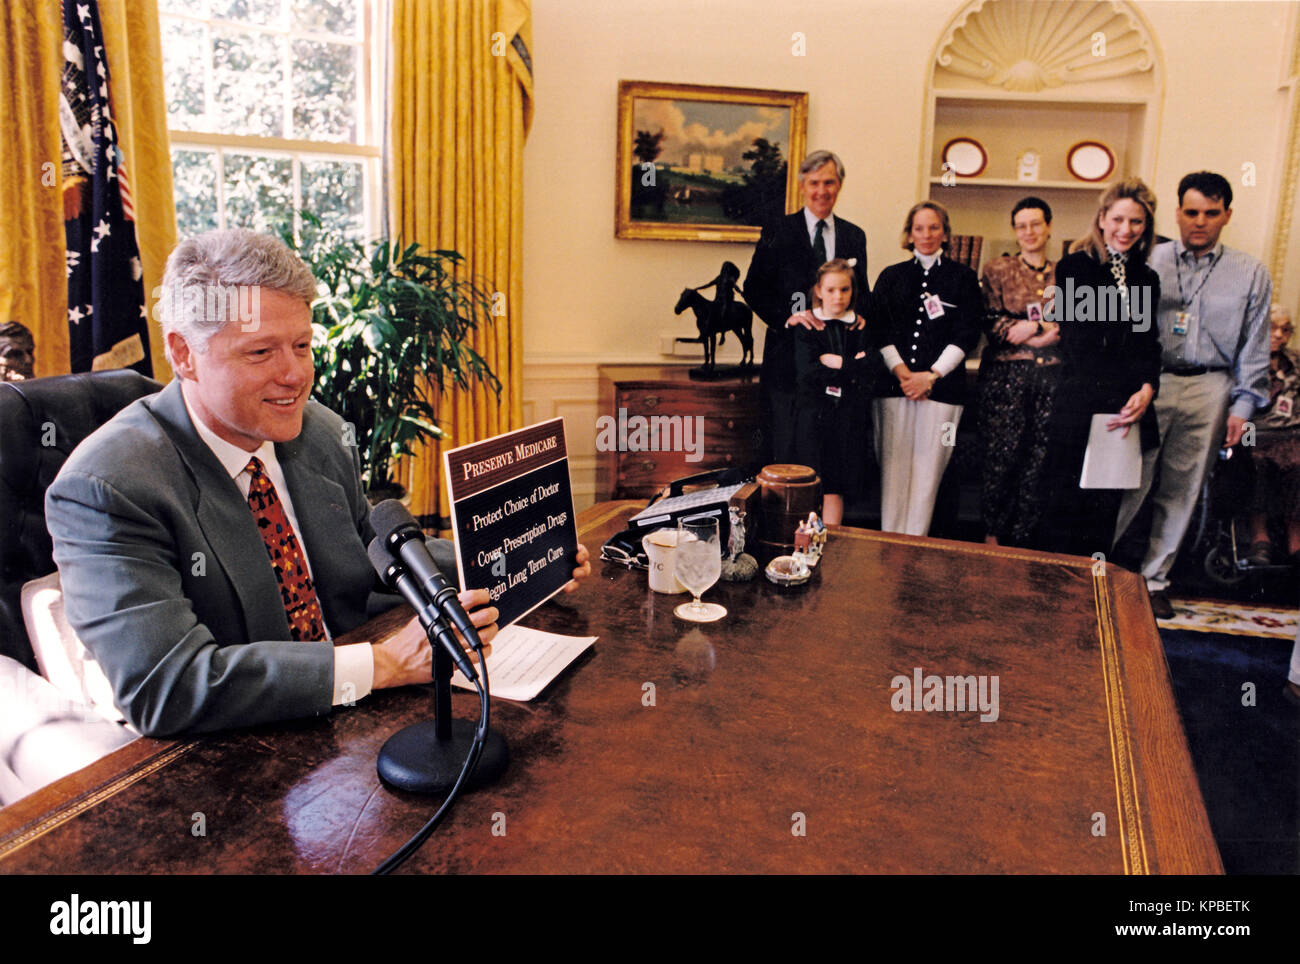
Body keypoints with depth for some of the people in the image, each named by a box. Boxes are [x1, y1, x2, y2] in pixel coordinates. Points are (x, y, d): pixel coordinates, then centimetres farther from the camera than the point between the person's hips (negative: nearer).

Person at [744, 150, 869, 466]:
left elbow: (862, 291, 18)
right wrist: (788, 316, -16)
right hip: (788, 353, -3)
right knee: (783, 442, 0)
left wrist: (858, 314, -4)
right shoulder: (777, 232, 2)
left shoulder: (854, 236, 14)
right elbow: (754, 288, -2)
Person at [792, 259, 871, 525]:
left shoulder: (861, 328, 8)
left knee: (835, 488, 1)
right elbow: (808, 373, -10)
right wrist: (851, 367, -8)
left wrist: (836, 363, -7)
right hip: (813, 414, -1)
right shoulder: (807, 328, 3)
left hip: (848, 415, 1)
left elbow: (868, 372, -3)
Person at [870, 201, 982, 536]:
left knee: (927, 469, -3)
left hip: (941, 387, -1)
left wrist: (931, 375, -9)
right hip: (893, 384, 1)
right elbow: (879, 330, 6)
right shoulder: (891, 276, 14)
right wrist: (900, 370, -8)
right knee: (893, 467, -1)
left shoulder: (963, 278, 10)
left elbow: (967, 333, 2)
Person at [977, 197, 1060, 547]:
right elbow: (992, 324, -3)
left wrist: (1032, 328, -6)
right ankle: (993, 535, 11)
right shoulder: (997, 270, 8)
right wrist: (1046, 331, -7)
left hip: (1052, 376, 2)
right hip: (1007, 375, -2)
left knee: (1039, 460, 0)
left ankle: (1021, 540, 9)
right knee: (1004, 456, -5)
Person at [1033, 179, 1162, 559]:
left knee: (1107, 506, 8)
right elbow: (1078, 342, -5)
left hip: (1127, 407, 5)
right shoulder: (1075, 267, 1)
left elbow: (1149, 342, 13)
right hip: (1080, 403, -5)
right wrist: (1116, 399, -11)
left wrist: (1146, 390, -7)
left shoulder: (1147, 279, 16)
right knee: (1065, 502, -2)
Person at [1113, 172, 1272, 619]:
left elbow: (1254, 347, 10)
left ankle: (1154, 578, 21)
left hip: (1208, 390, 2)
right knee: (1128, 483, -5)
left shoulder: (1250, 274, 8)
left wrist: (1242, 405, 3)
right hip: (1146, 384, -2)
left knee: (1181, 491, 9)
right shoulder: (1149, 261, 4)